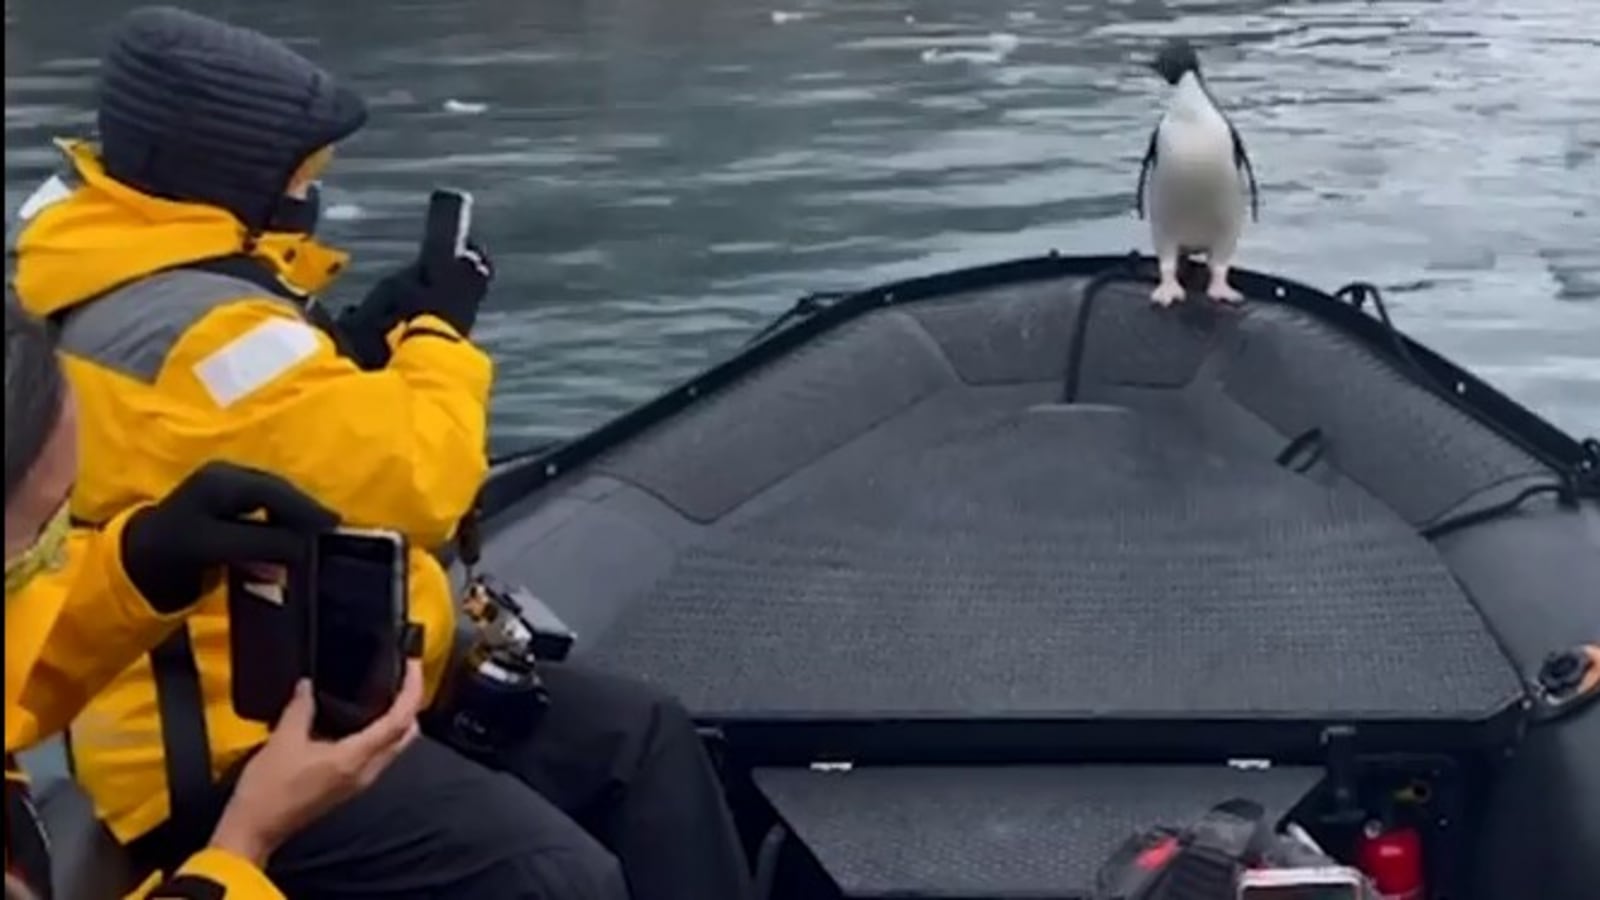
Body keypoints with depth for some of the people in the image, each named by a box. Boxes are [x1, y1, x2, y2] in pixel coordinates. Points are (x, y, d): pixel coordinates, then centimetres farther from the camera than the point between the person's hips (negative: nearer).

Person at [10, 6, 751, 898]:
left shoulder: (139, 285, 10)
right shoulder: (194, 329, -24)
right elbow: (410, 485, -25)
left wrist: (364, 342, 3)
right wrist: (436, 331, -8)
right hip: (237, 743, -11)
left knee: (641, 735, 10)